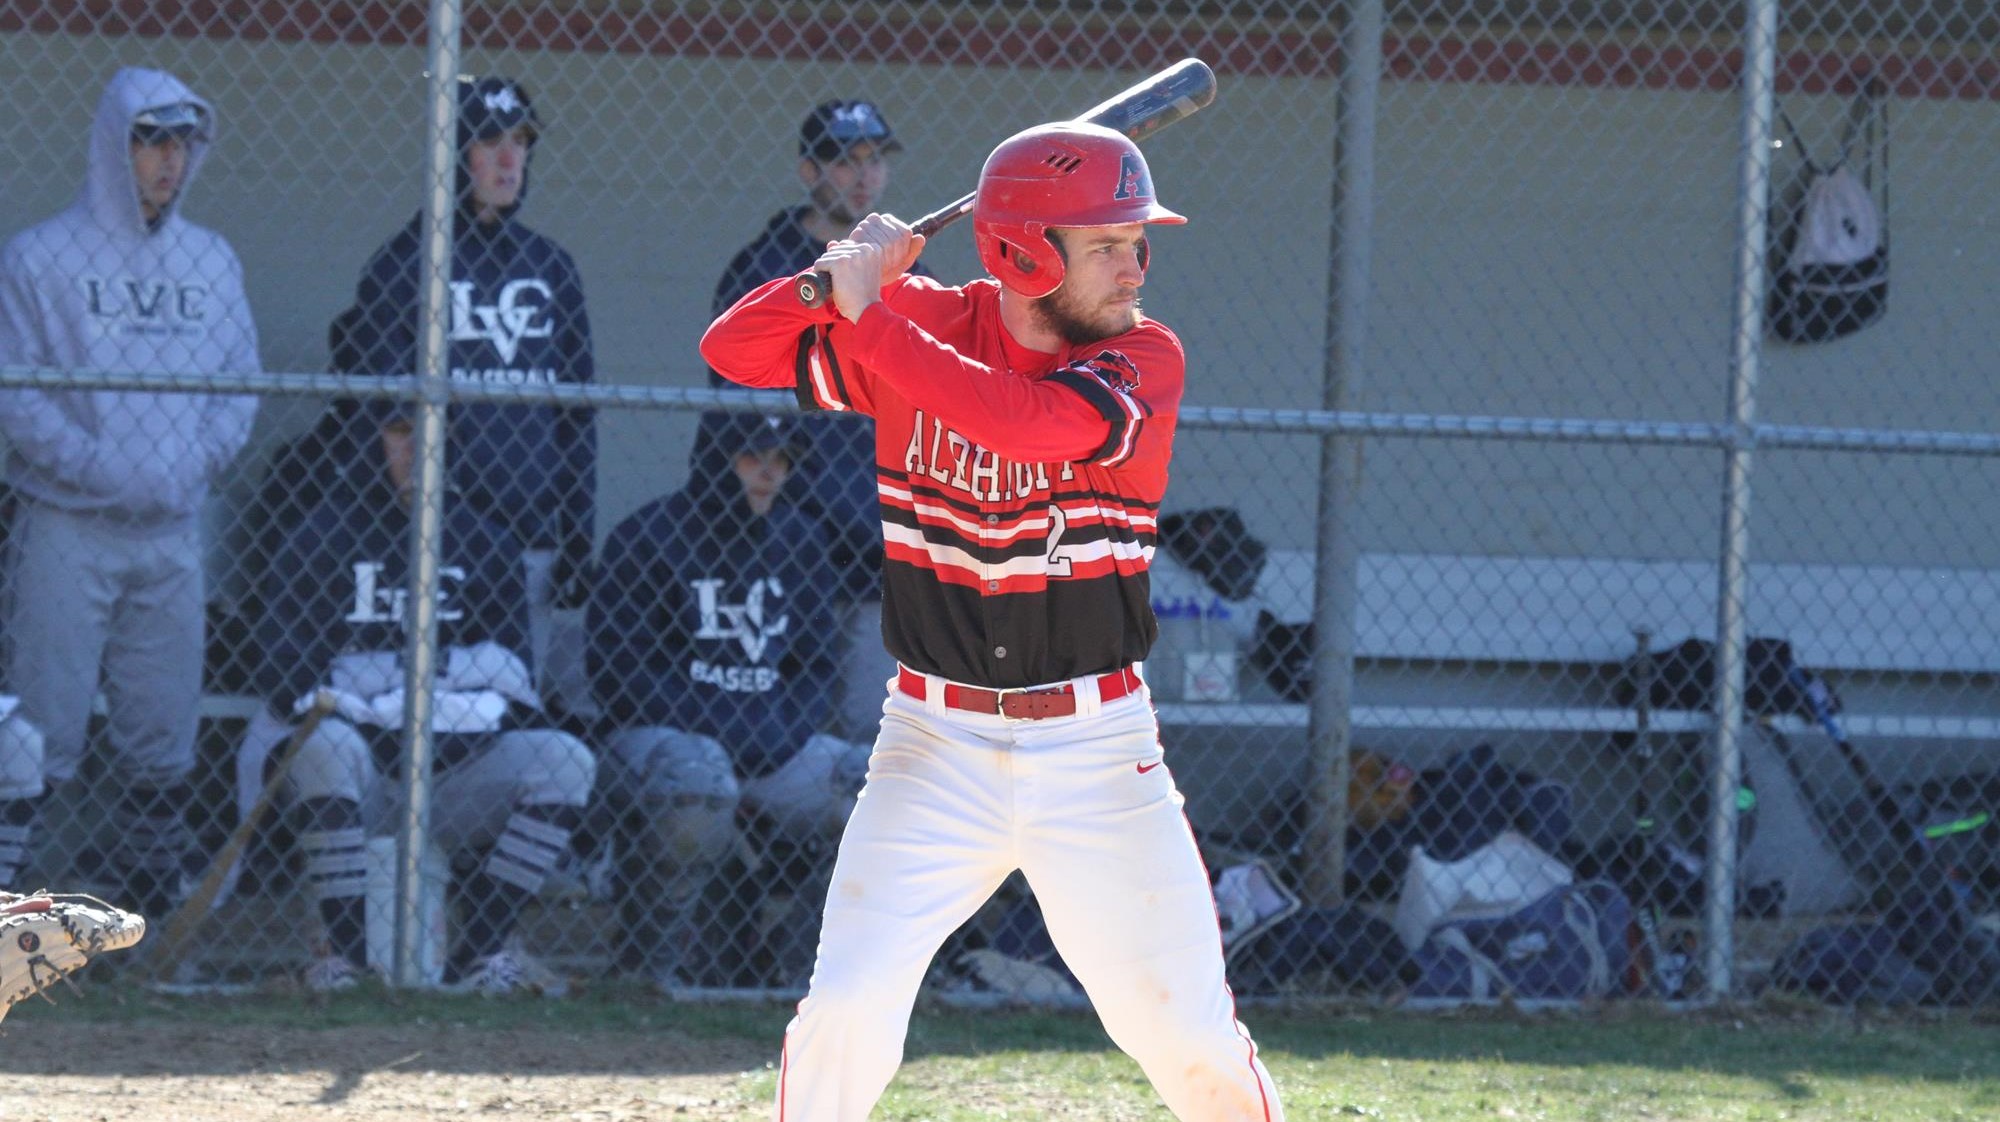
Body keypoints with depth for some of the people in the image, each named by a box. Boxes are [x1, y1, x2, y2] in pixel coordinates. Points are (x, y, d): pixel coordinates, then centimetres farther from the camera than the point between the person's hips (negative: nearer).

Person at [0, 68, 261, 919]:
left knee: (164, 736, 8)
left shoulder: (213, 264, 14)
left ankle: (154, 897, 16)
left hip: (173, 531, 5)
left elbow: (240, 383, 13)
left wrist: (197, 460, -4)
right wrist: (96, 466, -15)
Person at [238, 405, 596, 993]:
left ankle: (480, 950, -15)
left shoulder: (481, 542, 10)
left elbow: (507, 667, 2)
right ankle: (345, 954, -29)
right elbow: (287, 679, -12)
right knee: (325, 743, -36)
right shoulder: (318, 540, -1)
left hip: (451, 764, 4)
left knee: (566, 761, -16)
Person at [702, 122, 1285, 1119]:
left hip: (1098, 754, -1)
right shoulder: (927, 323, -1)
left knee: (1191, 1039, 0)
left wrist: (869, 316, -24)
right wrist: (839, 280, -18)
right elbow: (734, 351, -1)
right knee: (847, 1010, -9)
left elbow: (1026, 421, -27)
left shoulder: (1144, 359, -9)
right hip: (935, 744, 1)